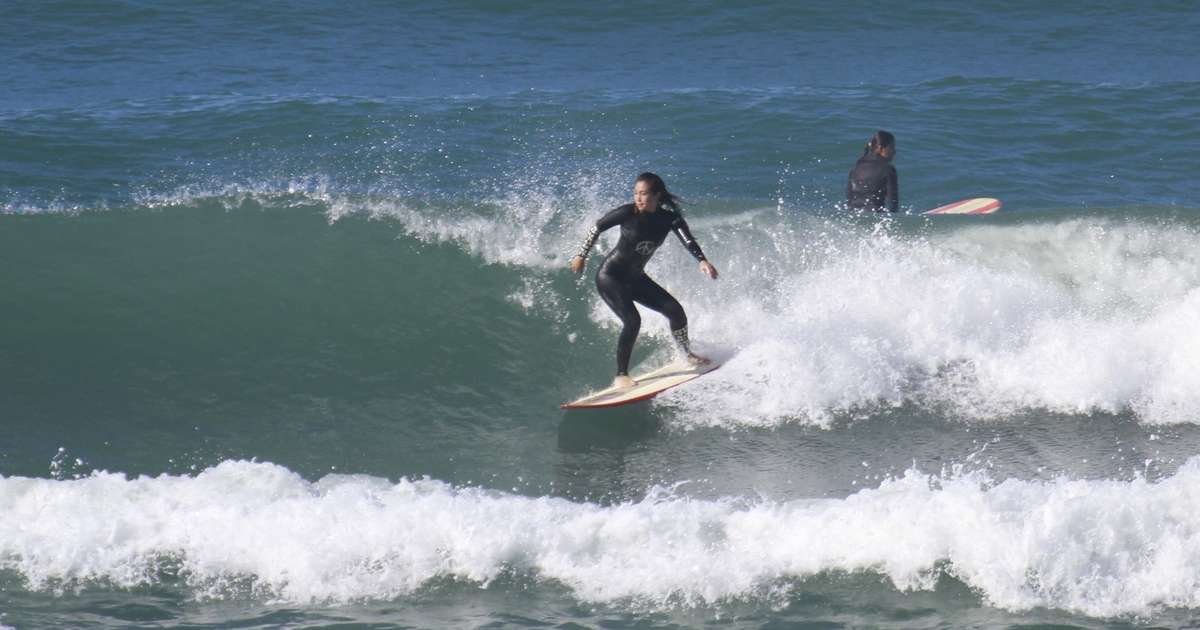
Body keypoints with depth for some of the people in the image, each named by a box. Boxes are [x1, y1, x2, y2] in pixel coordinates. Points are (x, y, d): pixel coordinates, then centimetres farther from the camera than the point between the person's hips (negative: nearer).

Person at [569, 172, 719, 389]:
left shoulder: (670, 219, -11)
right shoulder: (628, 213, -19)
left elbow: (687, 239, -27)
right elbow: (597, 227, -5)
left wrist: (702, 260, -45)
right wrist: (581, 256, 0)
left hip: (635, 278, 5)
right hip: (610, 277, -5)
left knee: (675, 310, 0)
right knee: (632, 321, -22)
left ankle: (687, 355, 25)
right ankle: (621, 376, -13)